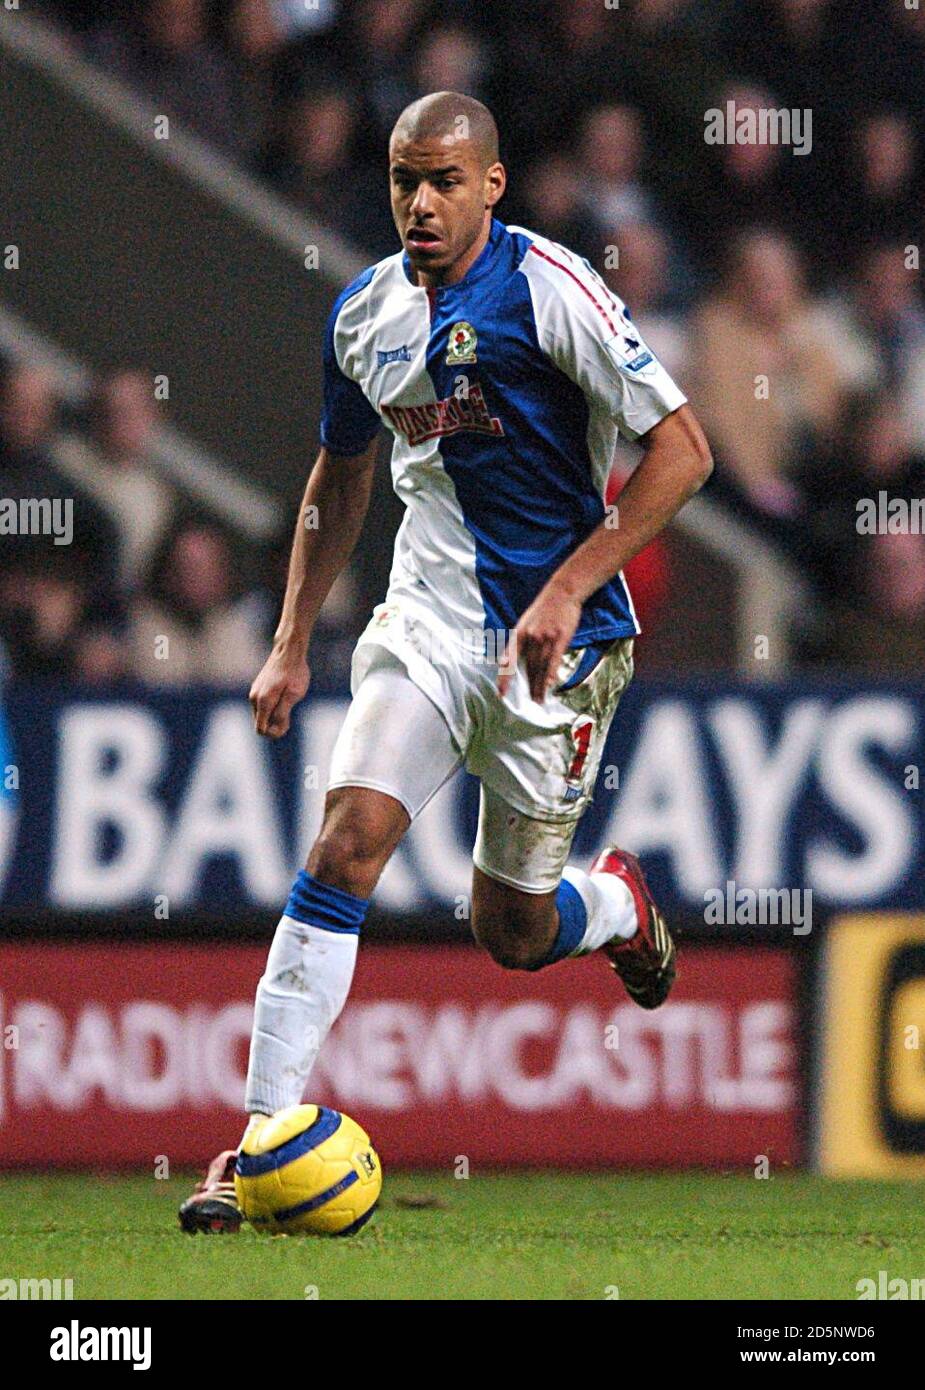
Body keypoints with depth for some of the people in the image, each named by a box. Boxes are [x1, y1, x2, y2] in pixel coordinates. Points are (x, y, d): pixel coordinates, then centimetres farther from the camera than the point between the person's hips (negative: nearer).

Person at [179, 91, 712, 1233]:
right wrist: (291, 645, 15)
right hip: (428, 616, 4)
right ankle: (265, 1129, -16)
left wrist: (566, 591, -21)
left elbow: (680, 450, -15)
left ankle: (619, 906, 42)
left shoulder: (552, 291, -14)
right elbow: (340, 476, 21)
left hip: (555, 637, -4)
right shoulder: (365, 314, 4)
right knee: (347, 841, -18)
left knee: (511, 934, 5)